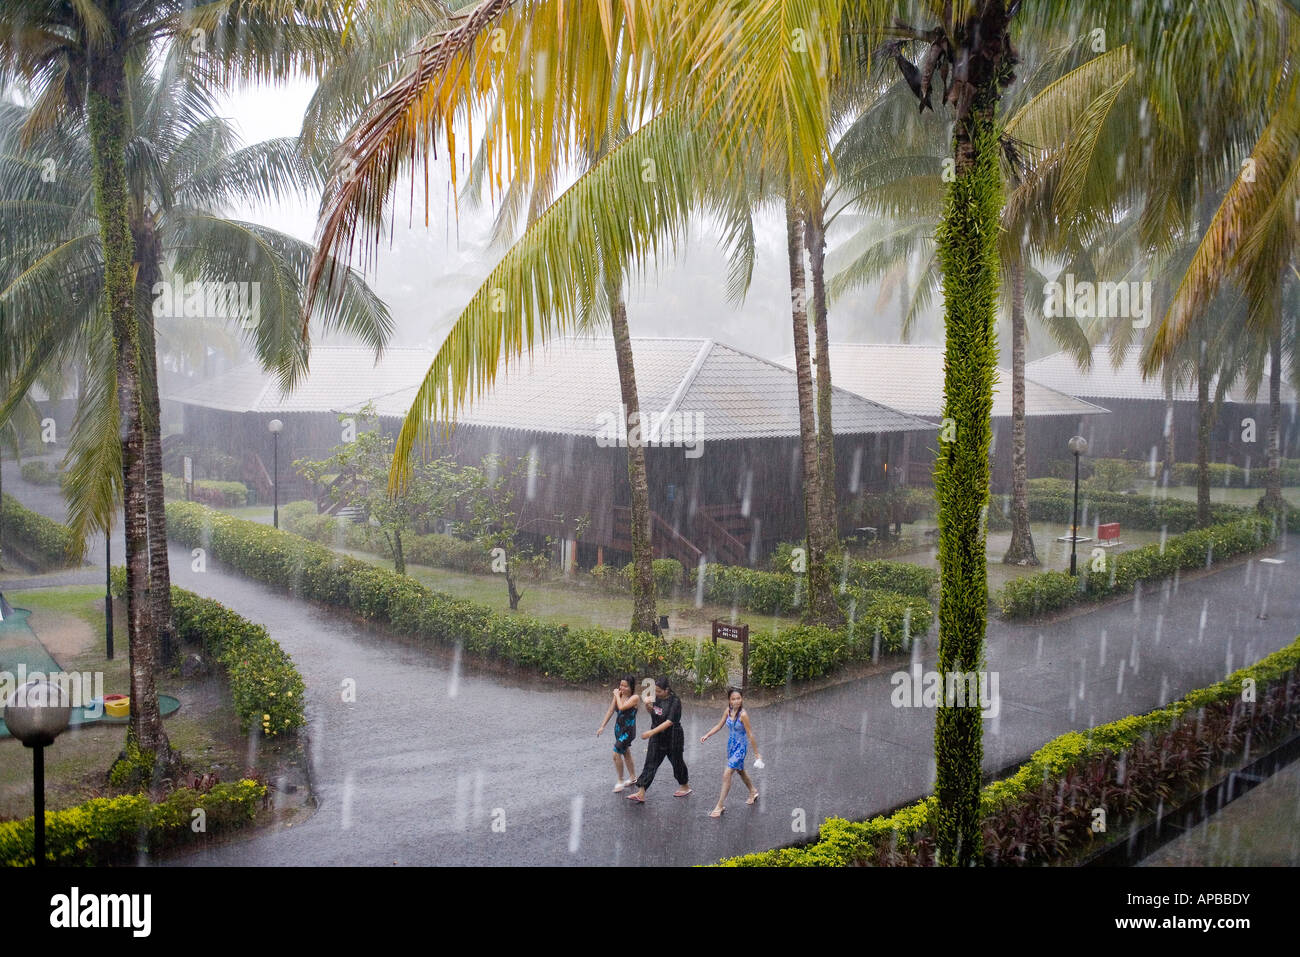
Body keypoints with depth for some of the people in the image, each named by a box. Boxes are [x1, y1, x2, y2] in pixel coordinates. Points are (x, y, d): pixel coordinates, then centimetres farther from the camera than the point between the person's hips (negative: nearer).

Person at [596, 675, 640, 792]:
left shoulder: (635, 697, -19)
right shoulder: (619, 694, -1)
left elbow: (621, 707, -32)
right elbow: (611, 710, 4)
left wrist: (617, 695, -17)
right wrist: (602, 726, 4)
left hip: (628, 730, -7)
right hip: (618, 728, 7)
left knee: (616, 754, -11)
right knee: (626, 754, 20)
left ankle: (620, 781, 5)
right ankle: (633, 778, 37)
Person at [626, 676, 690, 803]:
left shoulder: (675, 701, -21)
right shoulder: (656, 698, 0)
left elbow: (669, 722, -27)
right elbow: (653, 713, 16)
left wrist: (651, 732, -31)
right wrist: (648, 707, -8)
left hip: (672, 739, -6)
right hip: (657, 738, 6)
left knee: (677, 762, 13)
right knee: (649, 764, 1)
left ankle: (685, 786, 37)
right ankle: (641, 793, 0)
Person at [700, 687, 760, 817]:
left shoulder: (743, 714, -24)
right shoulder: (728, 711, -6)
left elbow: (750, 734, -19)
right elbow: (719, 725, 5)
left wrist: (756, 753, -13)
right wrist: (707, 735, -8)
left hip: (740, 748, -7)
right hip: (731, 745, 7)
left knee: (727, 774, -11)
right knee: (739, 771, 26)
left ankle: (720, 806, -1)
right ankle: (753, 791, 51)